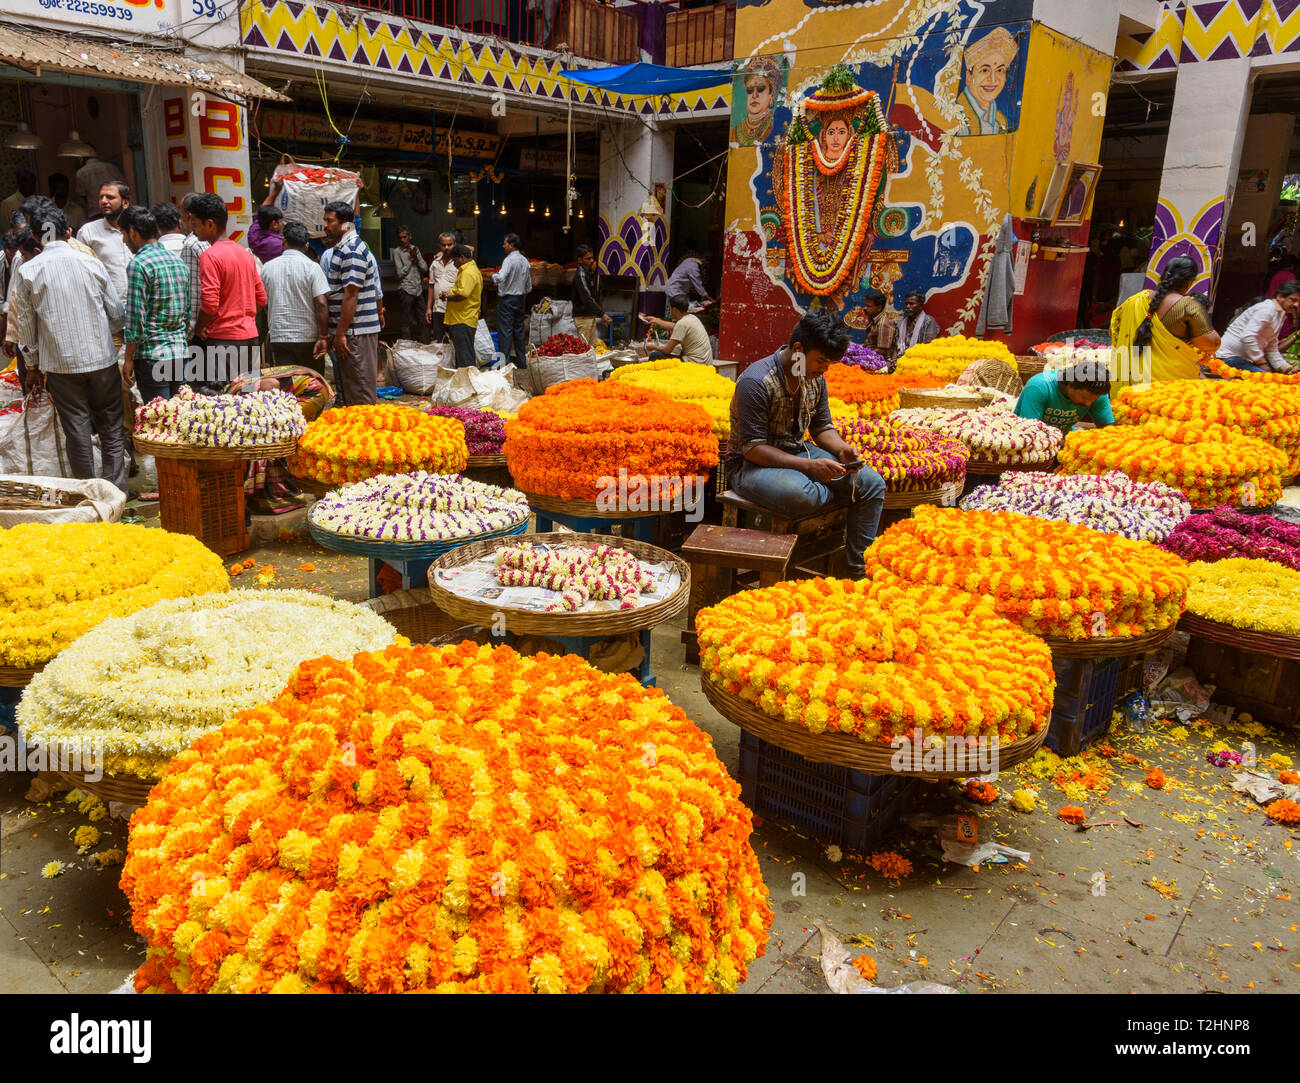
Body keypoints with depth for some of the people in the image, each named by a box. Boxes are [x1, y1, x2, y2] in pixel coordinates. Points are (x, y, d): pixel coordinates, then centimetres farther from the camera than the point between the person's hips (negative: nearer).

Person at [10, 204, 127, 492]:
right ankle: (116, 487, 8)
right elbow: (118, 314, 4)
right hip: (102, 357, 0)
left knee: (77, 430, 6)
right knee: (111, 427, 8)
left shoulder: (27, 271, -1)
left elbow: (26, 325, 4)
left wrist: (34, 364, 16)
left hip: (60, 363, 0)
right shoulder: (91, 263, -1)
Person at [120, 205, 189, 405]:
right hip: (181, 351, 8)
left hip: (152, 353, -7)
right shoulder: (178, 261, 12)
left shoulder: (138, 264, -11)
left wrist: (128, 359, -7)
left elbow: (136, 319, -14)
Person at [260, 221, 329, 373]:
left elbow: (264, 304, 13)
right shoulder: (312, 267, -7)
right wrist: (324, 336, -12)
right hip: (308, 338, -3)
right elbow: (321, 304, -15)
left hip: (278, 339, 3)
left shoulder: (267, 267, 6)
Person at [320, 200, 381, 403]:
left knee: (361, 397, -6)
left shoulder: (352, 250, -14)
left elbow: (351, 295, -19)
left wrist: (340, 334, -19)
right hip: (346, 331, 10)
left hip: (357, 331, -10)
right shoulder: (340, 249, 19)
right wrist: (334, 333, 20)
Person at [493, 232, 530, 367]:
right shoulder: (524, 260, 9)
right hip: (520, 299, 7)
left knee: (505, 330, -5)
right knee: (519, 329, 13)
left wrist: (493, 275, -8)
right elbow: (529, 284, 15)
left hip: (507, 299, -7)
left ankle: (505, 360, -7)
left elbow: (500, 278, -29)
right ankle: (522, 360, 17)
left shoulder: (509, 260, -16)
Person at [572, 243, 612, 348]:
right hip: (583, 316, -9)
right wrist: (602, 314, -30)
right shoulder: (580, 275, -15)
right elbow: (587, 298, -25)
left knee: (592, 345, 11)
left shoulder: (591, 273, 15)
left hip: (591, 315, 9)